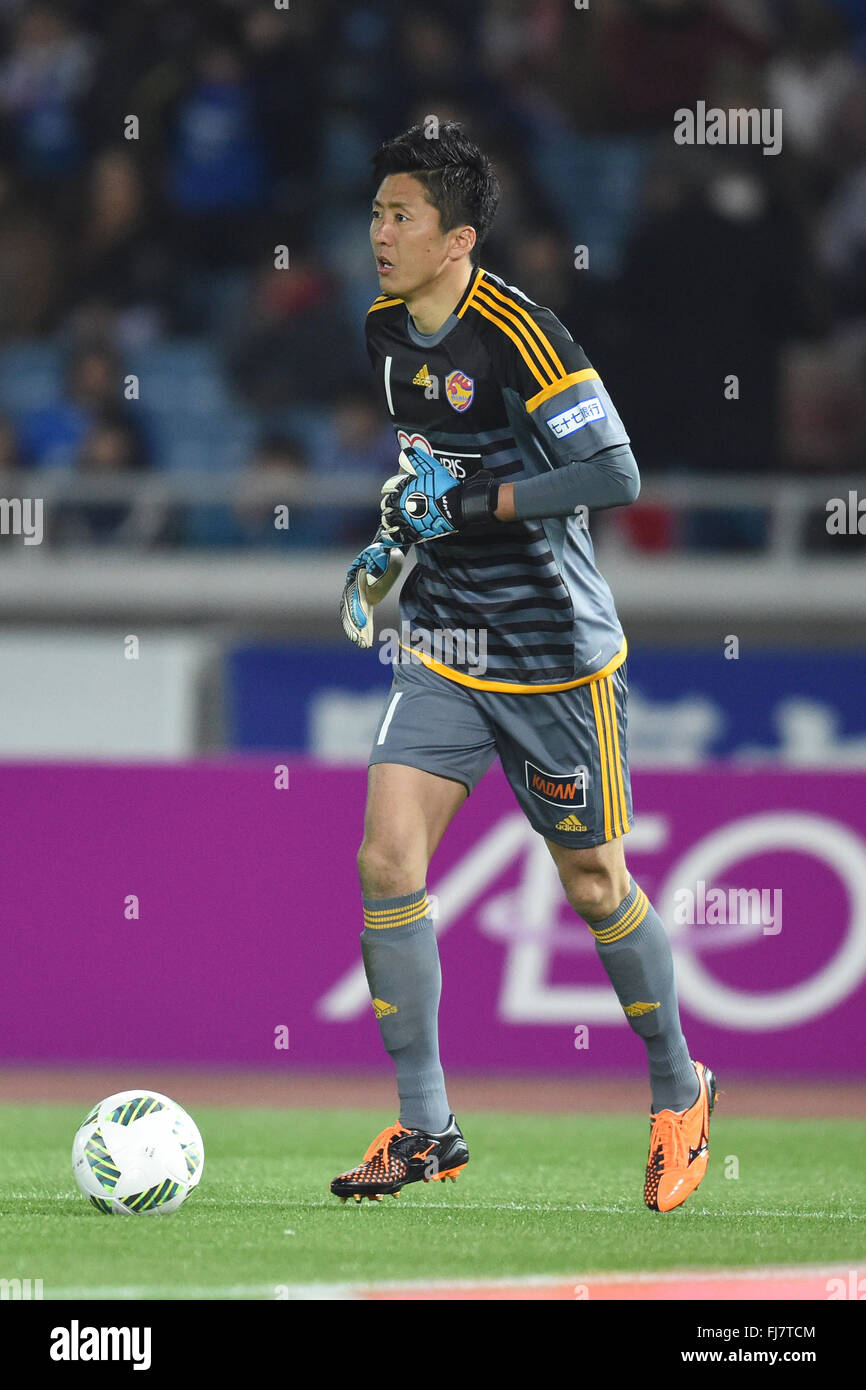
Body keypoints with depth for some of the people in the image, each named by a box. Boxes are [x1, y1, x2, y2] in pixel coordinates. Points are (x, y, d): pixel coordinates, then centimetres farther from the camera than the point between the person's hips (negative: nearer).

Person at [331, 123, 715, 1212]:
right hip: (443, 650, 6)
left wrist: (473, 502, -23)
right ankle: (426, 1129, -1)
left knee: (594, 886, 7)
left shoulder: (516, 334, -19)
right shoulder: (387, 330, 5)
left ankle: (679, 1093, 29)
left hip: (552, 654, -6)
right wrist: (395, 540, 11)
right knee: (387, 861, -8)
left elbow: (616, 476, -23)